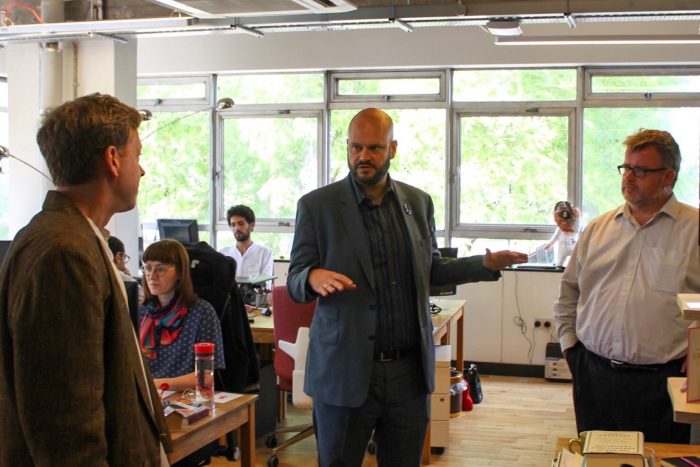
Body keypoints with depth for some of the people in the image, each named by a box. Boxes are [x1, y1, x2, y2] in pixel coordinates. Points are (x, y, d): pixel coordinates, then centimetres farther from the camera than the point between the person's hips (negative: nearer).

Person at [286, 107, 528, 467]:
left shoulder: (418, 202, 7)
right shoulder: (317, 206, -4)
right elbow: (294, 284, -2)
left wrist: (486, 265, 2)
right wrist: (313, 277, -25)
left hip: (409, 370, 3)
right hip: (345, 371, -3)